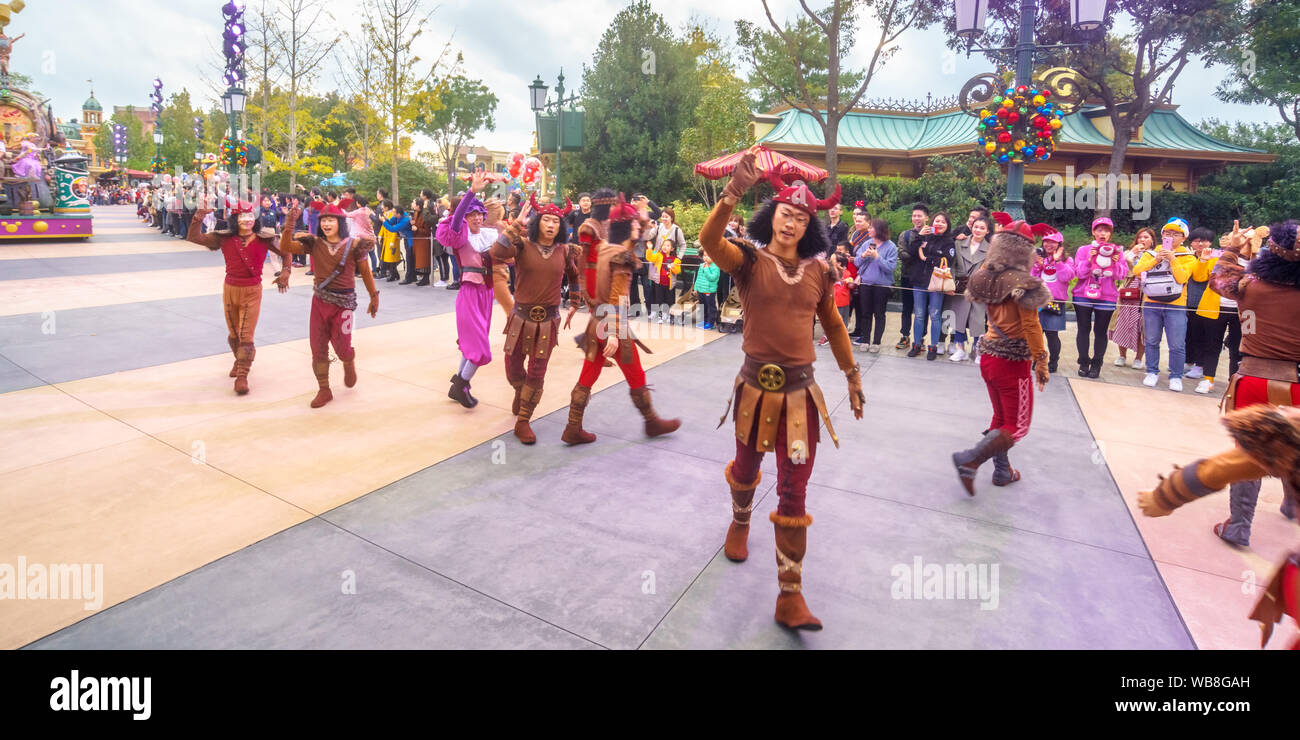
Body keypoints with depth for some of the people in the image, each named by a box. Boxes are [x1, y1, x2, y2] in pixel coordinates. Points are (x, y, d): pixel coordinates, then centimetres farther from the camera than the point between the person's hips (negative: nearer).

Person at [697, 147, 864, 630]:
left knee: (794, 491, 2)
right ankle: (740, 524, 56)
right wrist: (734, 192, -41)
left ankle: (790, 596, 13)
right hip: (755, 386, -1)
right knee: (746, 469, 22)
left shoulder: (819, 271, 2)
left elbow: (834, 326, 14)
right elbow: (708, 241, -27)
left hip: (800, 391, 2)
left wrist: (853, 376, 17)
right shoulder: (749, 260, -6)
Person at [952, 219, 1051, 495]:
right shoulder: (1023, 282, -18)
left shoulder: (987, 276, -2)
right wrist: (1041, 362, -9)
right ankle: (969, 460, -11)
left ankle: (1002, 471, 31)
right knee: (1017, 426, 5)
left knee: (1000, 418, 21)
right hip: (1013, 362, -7)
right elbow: (1030, 326, -17)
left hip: (988, 356, 7)